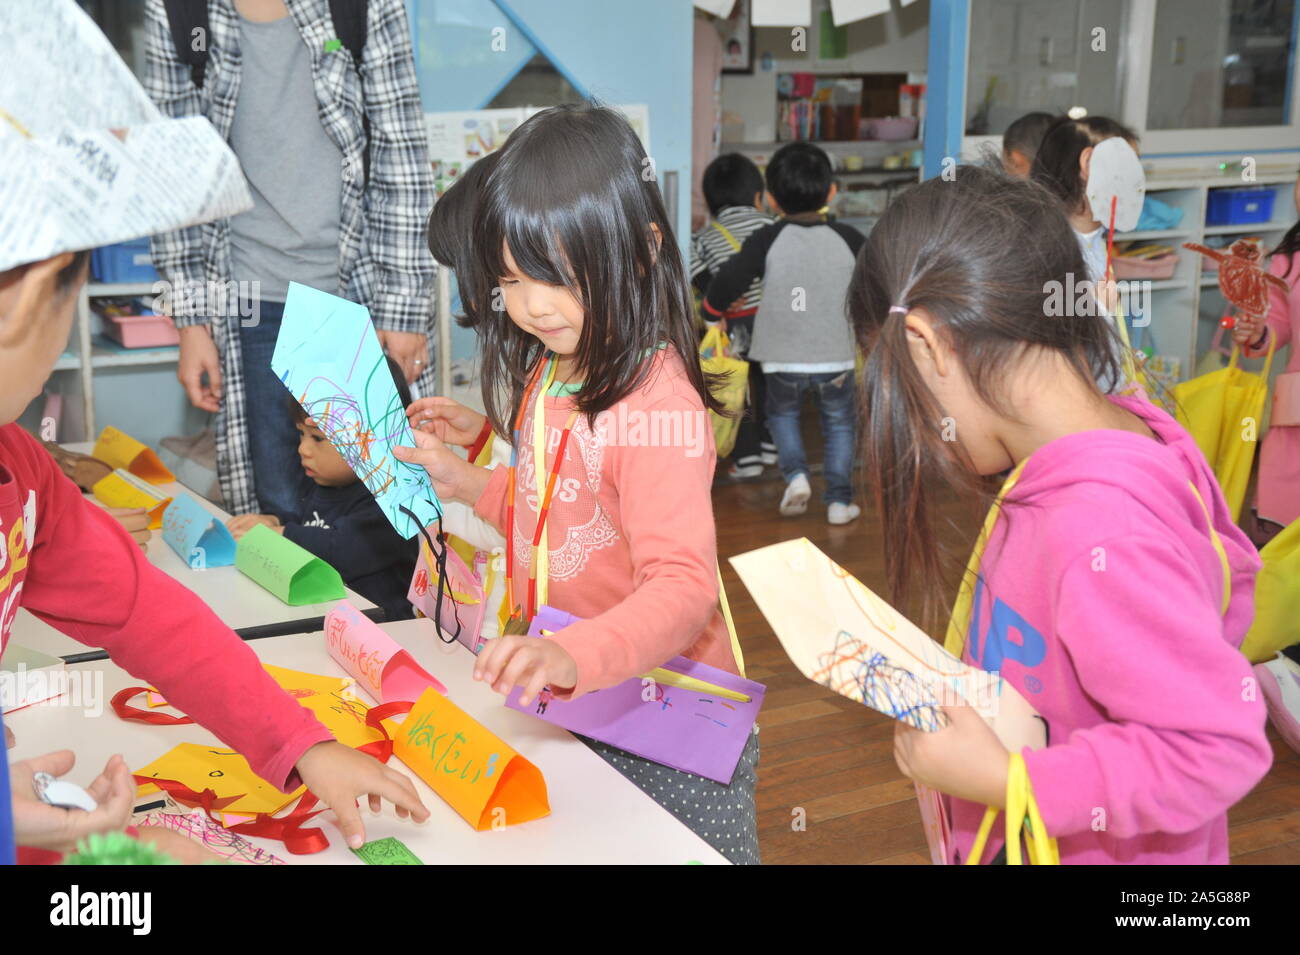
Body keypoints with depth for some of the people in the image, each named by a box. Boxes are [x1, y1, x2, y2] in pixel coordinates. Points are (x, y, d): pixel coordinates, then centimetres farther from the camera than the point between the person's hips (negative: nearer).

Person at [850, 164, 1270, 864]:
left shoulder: (1102, 535, -34)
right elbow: (1226, 569, 7)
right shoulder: (1127, 433, -7)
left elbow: (1221, 747, -31)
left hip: (1099, 847, -7)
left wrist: (1003, 781, -29)